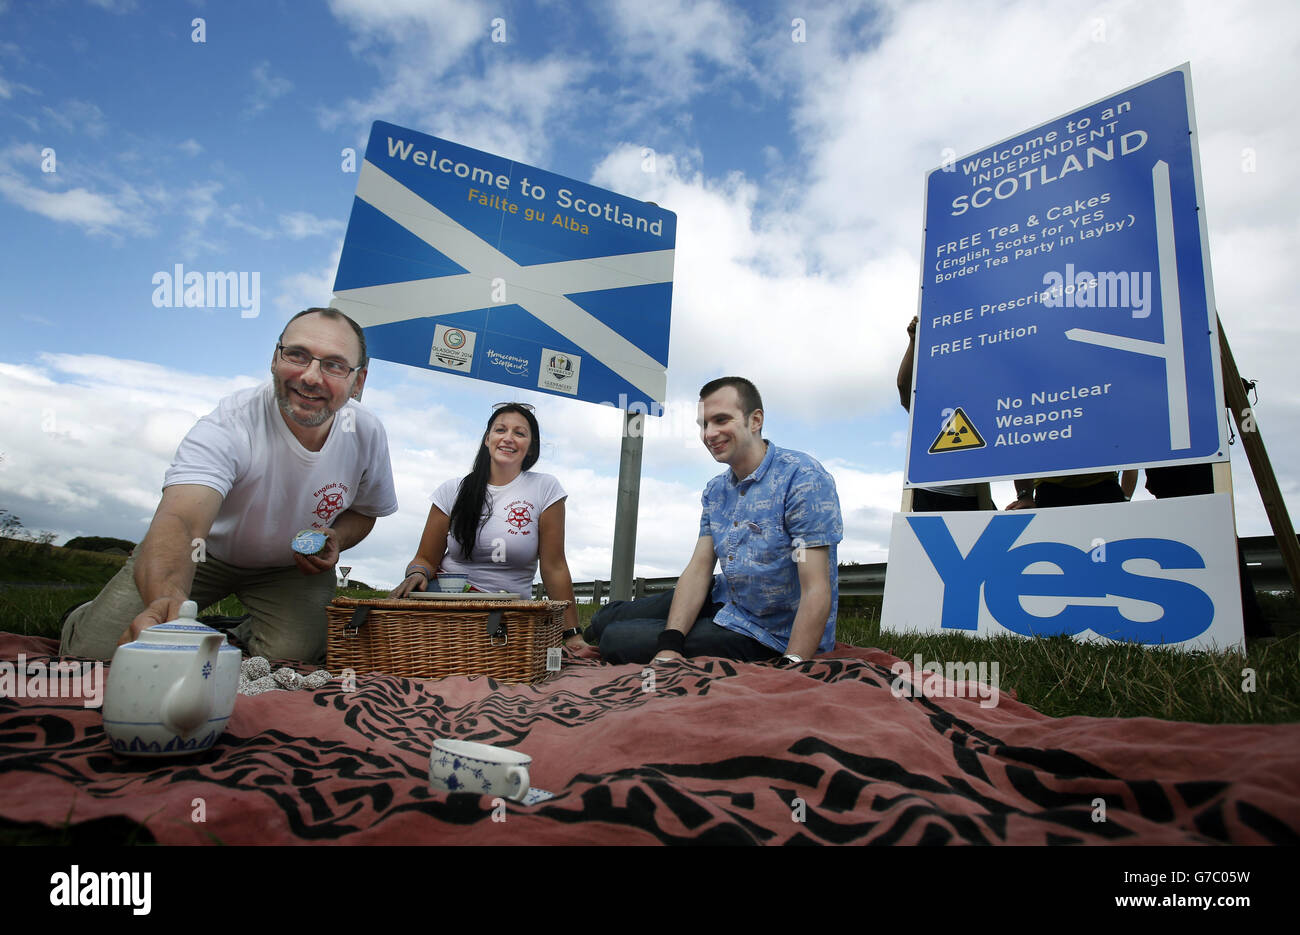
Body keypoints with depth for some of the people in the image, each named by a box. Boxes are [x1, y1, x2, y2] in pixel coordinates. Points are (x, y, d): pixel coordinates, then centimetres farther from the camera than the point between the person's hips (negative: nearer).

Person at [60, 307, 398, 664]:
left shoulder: (367, 434, -20)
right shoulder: (227, 426, -32)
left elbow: (364, 510, 1)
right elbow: (180, 520, -48)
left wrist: (334, 540, -22)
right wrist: (167, 598, -69)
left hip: (289, 567, 2)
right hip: (206, 551, -2)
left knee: (291, 655, -20)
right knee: (95, 651, -10)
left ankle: (243, 638, 15)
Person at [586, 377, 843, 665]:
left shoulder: (803, 478, -22)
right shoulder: (715, 490, 3)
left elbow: (817, 591, -27)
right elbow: (698, 569, -4)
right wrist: (669, 645, -19)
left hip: (766, 633, -7)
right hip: (723, 600, 7)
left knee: (617, 641, -10)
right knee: (605, 620, 13)